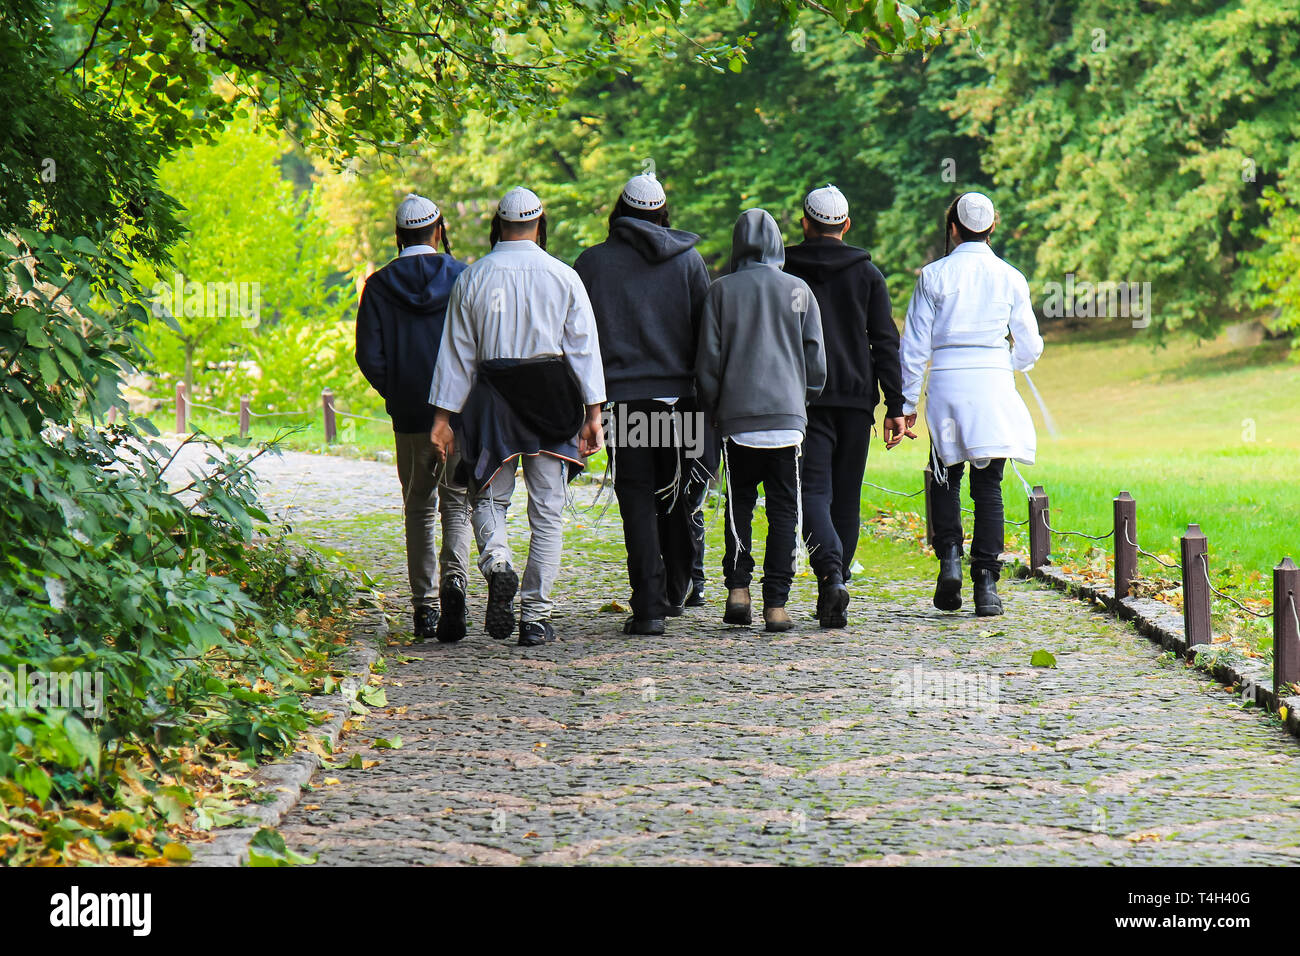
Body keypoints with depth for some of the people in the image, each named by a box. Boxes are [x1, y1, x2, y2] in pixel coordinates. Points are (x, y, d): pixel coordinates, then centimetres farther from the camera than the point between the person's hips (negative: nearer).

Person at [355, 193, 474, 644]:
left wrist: (396, 394, 9)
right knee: (457, 504, 5)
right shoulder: (463, 277, -1)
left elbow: (370, 357, -5)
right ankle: (454, 577, -21)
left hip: (410, 418, 1)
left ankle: (425, 605, 11)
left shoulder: (379, 286, 0)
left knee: (419, 509, 13)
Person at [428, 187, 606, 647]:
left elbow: (456, 354, 4)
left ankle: (497, 561, -17)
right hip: (552, 399, 0)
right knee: (547, 512, 5)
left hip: (491, 400, 1)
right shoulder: (563, 277, -1)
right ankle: (535, 617, 2)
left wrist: (444, 417, 7)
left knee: (489, 497, 14)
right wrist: (593, 413, -1)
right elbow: (584, 348, -2)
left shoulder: (472, 279, 2)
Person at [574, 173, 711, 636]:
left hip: (621, 394, -1)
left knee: (637, 501, -1)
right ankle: (675, 592, 25)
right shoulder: (689, 260, 5)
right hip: (679, 394, 2)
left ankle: (649, 606, -9)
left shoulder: (592, 262, 3)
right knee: (676, 495, 16)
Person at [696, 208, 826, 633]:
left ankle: (738, 587, -2)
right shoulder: (798, 290, 4)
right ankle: (776, 604, -2)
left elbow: (707, 361, 2)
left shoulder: (721, 291, 1)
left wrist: (714, 407, 15)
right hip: (787, 414, 0)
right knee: (783, 509, 3)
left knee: (739, 504, 13)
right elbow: (815, 358, 6)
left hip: (736, 417, 0)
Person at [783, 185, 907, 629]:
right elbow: (886, 342, 2)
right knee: (847, 498, 10)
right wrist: (896, 406, 3)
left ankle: (831, 574, -32)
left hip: (804, 399, -2)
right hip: (856, 397, 2)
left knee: (813, 492, -7)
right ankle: (834, 601, 12)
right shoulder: (867, 273, 6)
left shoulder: (783, 271, 3)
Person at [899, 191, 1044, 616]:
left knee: (945, 478, 16)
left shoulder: (934, 275, 0)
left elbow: (915, 346, 1)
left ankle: (949, 557, -4)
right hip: (994, 387, 1)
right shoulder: (1010, 278, 3)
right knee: (989, 486, 4)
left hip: (946, 386, -1)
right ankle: (986, 583, -3)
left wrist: (907, 404, 8)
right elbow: (1029, 348, 8)